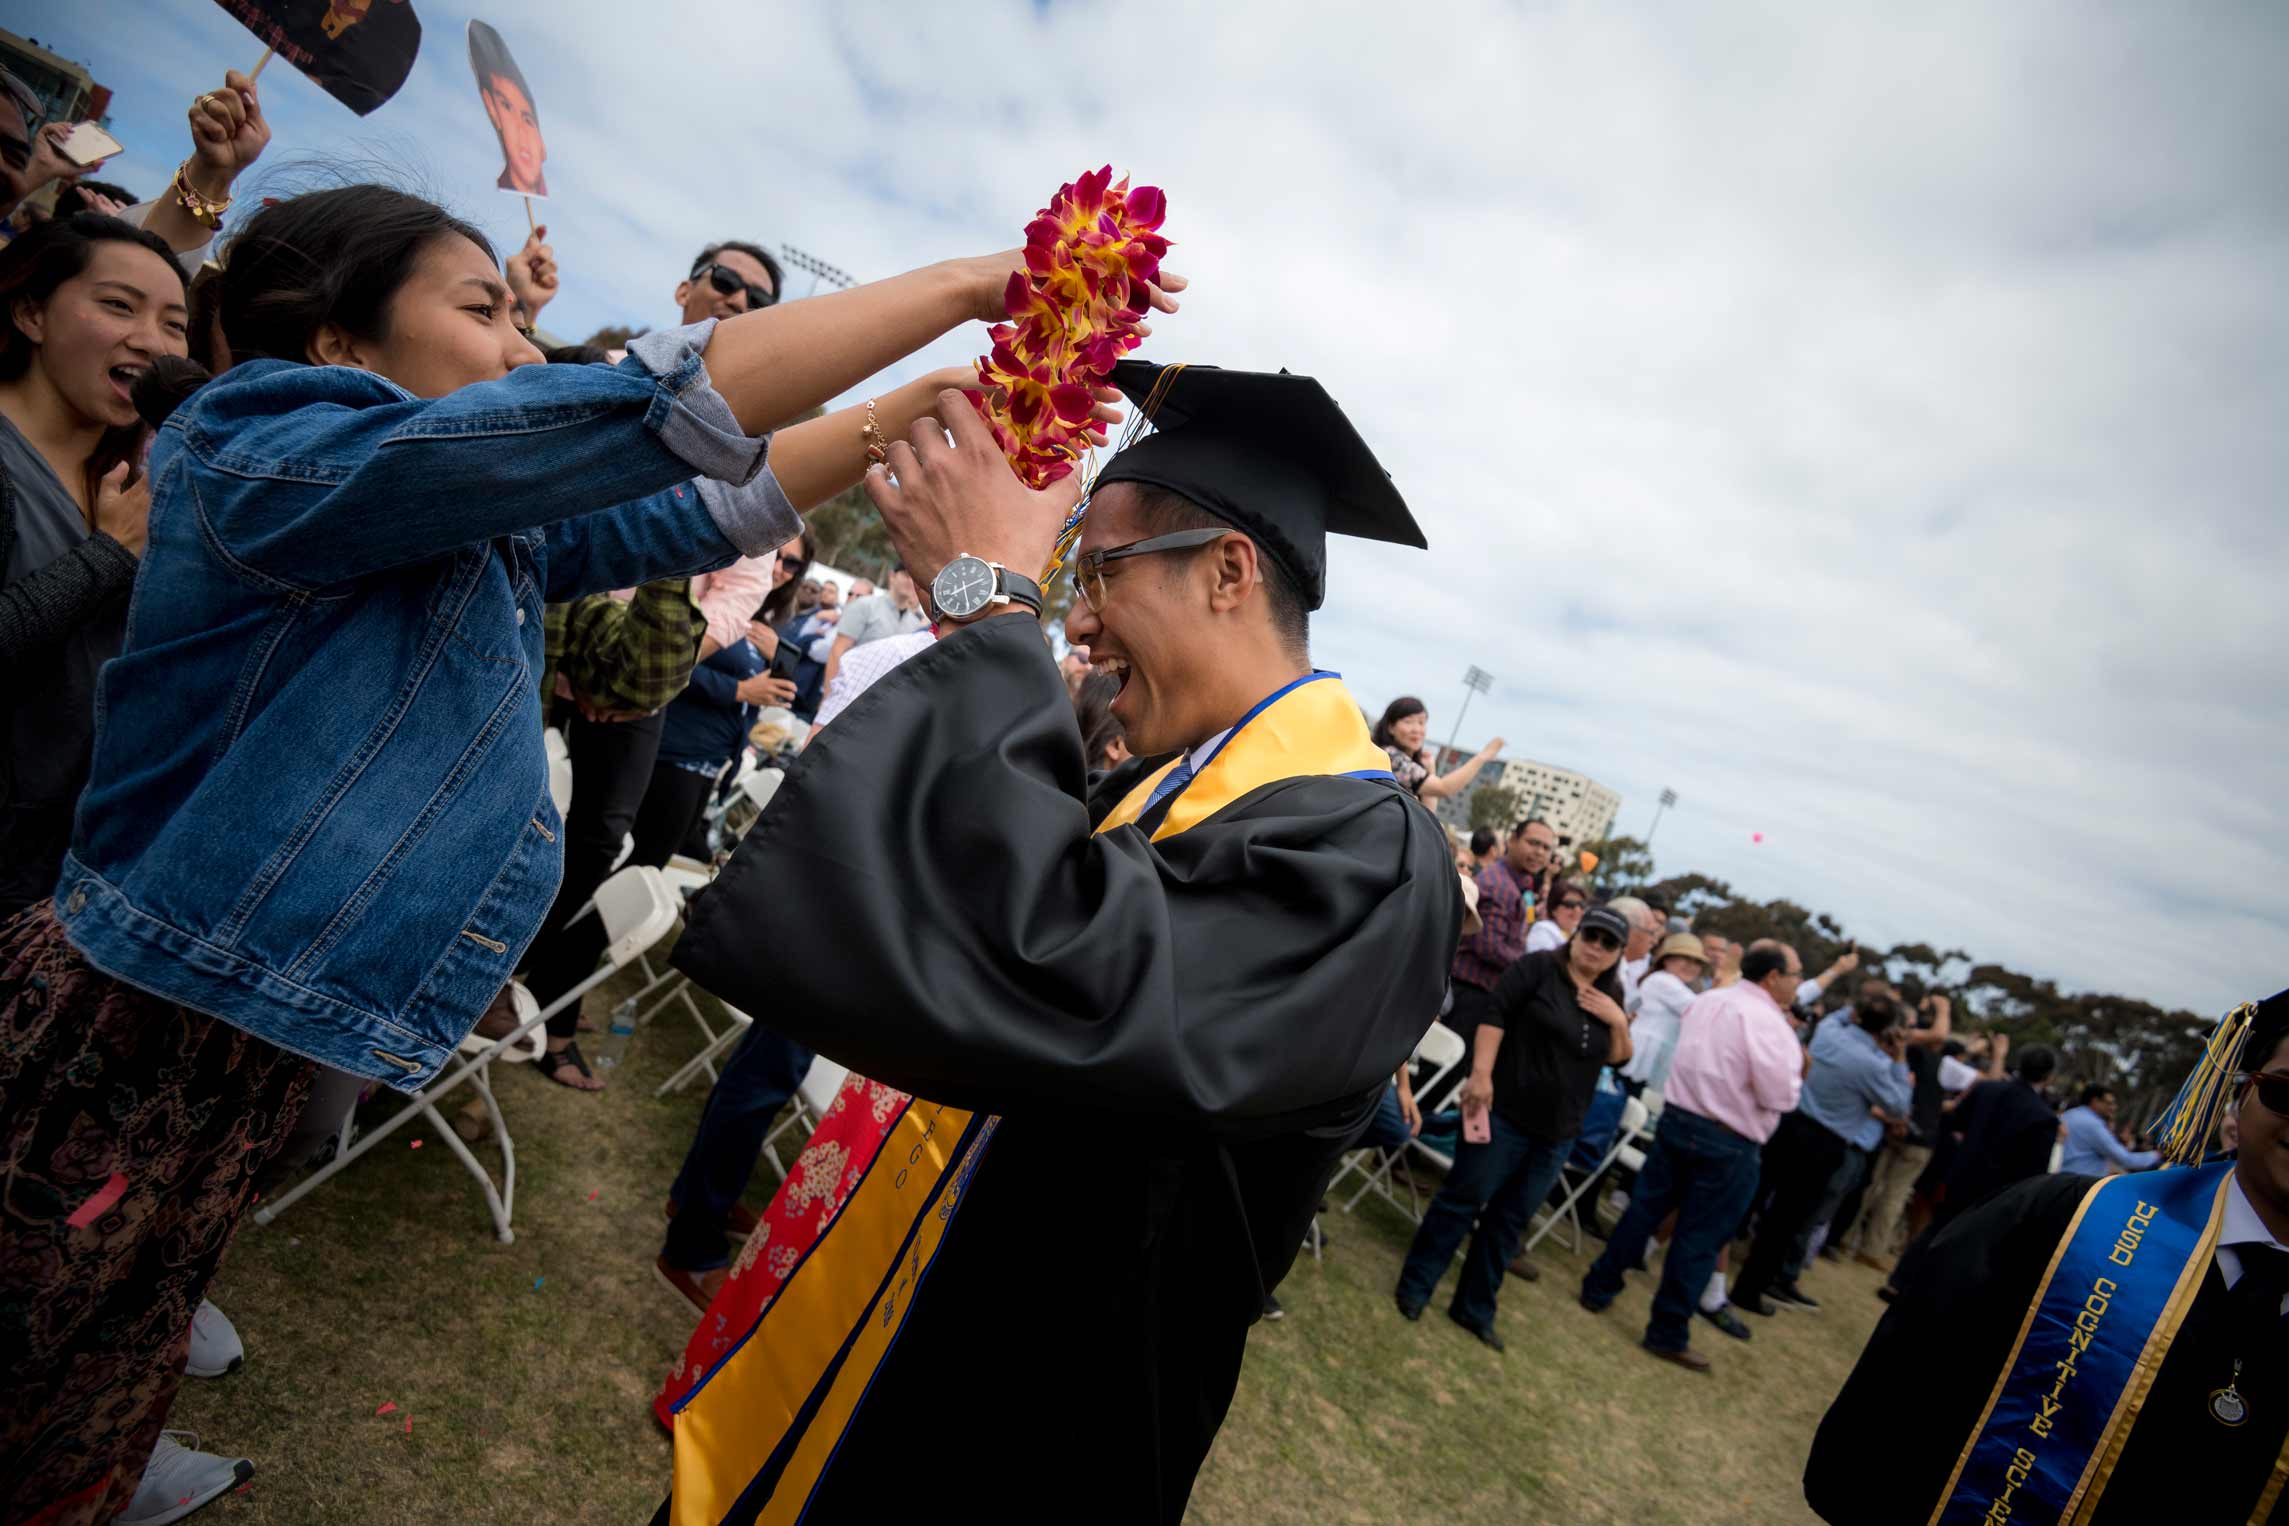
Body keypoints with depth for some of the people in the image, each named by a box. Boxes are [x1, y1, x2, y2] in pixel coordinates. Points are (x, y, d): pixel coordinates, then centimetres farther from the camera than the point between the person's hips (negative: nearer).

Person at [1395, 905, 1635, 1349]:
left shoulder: (1611, 994, 9)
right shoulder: (1538, 967, -8)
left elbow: (1618, 1059, 11)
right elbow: (1494, 1016, -14)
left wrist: (1618, 1021, -7)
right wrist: (1481, 1073, -23)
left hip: (1557, 1133, 5)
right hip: (1504, 1112, -5)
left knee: (1509, 1220, 12)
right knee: (1462, 1200, 1)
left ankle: (1474, 1309, 23)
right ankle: (1414, 1288, 15)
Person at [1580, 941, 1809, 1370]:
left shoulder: (1705, 1001, 9)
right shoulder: (1768, 1021, -15)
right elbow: (1780, 1097, -18)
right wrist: (1795, 1069, 0)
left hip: (1677, 1120, 6)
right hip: (1727, 1143, -6)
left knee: (1644, 1210, 14)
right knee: (1699, 1238, 4)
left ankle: (1598, 1288, 22)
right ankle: (1668, 1333, 12)